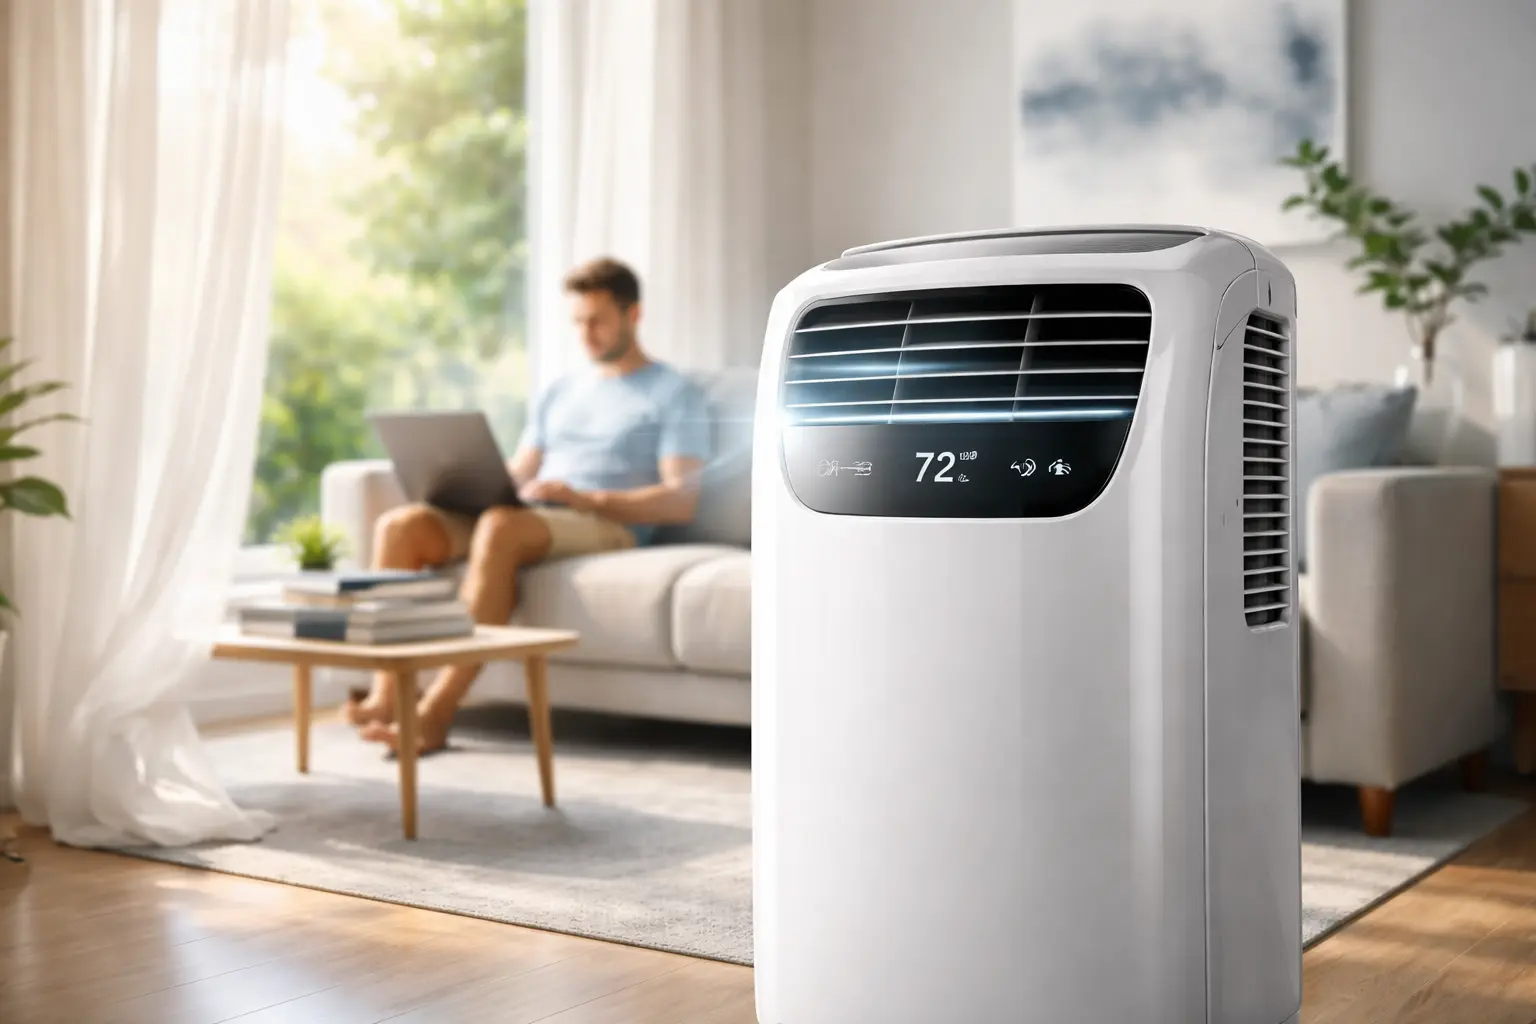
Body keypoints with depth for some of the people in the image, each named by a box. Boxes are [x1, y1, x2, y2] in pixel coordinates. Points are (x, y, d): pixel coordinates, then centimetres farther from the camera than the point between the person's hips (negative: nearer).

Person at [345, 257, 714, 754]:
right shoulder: (558, 392, 28)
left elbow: (681, 501, -6)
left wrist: (584, 497, -17)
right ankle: (385, 696, -28)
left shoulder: (676, 395, 7)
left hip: (606, 526, -6)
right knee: (400, 523, -19)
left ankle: (435, 713, -40)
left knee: (500, 526, -38)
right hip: (525, 517, 7)